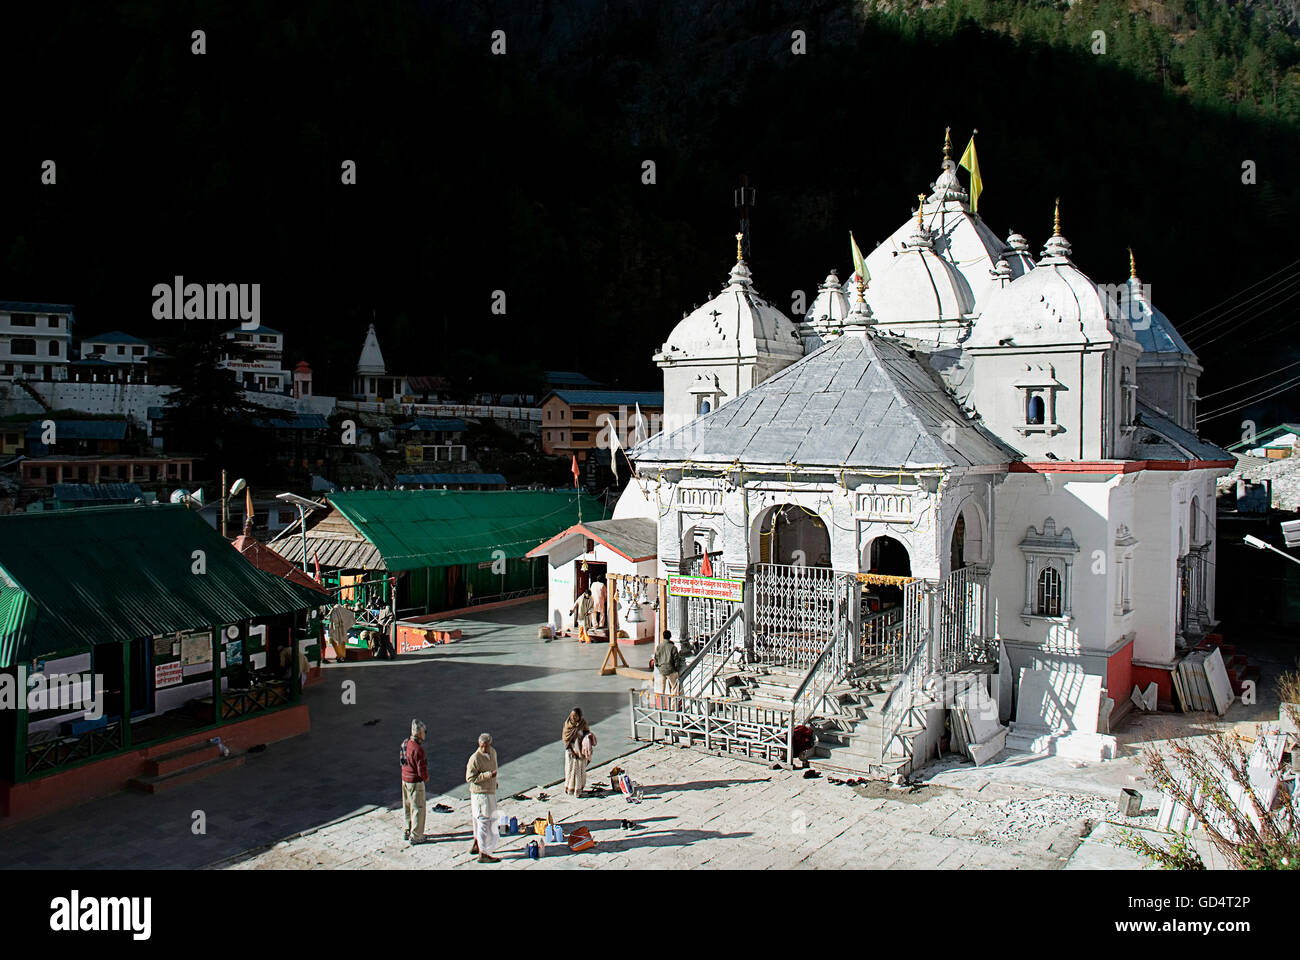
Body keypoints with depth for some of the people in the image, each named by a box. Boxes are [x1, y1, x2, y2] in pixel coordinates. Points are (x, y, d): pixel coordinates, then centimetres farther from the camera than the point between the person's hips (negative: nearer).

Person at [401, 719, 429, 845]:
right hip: (415, 782, -9)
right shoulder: (418, 749, -26)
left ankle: (408, 832, 32)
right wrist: (426, 778, -2)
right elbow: (422, 769, -24)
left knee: (407, 807, 20)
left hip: (405, 779, 9)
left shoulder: (406, 744, 2)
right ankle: (415, 836, 11)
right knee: (418, 809, 4)